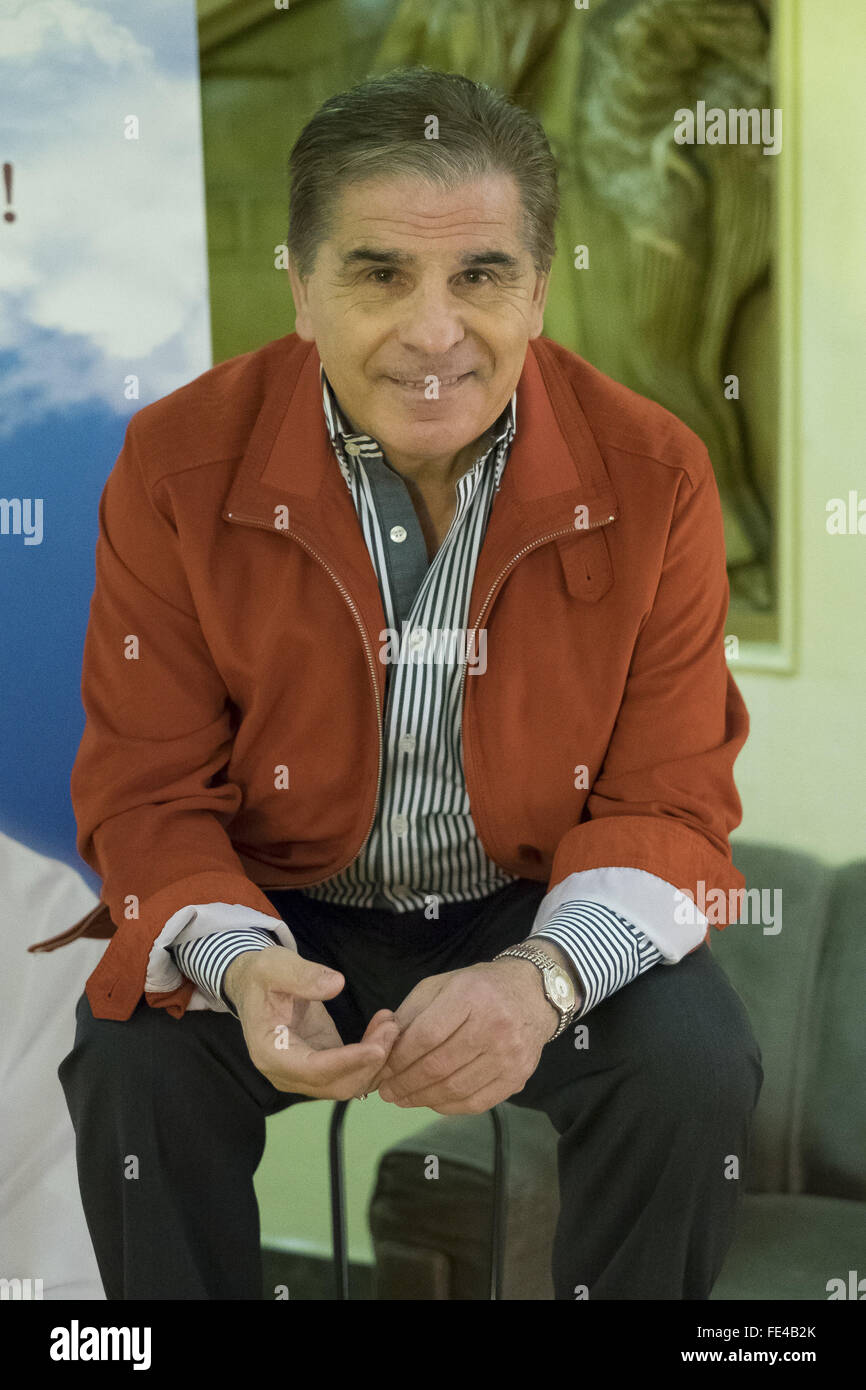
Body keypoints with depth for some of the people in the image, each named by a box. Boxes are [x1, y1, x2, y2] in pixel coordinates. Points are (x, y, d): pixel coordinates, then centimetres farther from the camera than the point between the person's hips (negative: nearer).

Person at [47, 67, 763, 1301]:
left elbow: (668, 803, -10)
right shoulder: (179, 465, -13)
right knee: (132, 1066, -26)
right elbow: (146, 794, -9)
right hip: (279, 910, 0)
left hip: (541, 916, 1)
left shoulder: (654, 477, -13)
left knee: (697, 1067, -25)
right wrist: (236, 963, -32)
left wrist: (545, 975, -32)